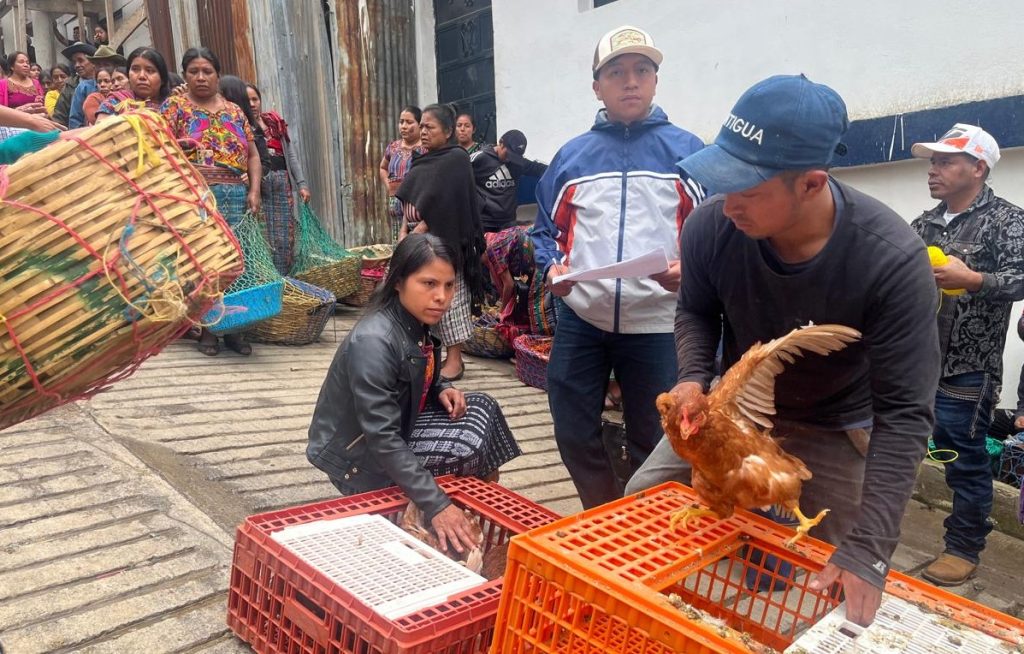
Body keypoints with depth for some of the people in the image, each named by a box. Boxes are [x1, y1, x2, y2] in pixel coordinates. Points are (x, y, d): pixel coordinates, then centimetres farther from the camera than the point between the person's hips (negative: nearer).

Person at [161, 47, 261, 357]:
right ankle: (207, 329, 3)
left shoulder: (234, 110, 18)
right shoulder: (175, 106, 8)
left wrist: (254, 190, 3)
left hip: (236, 196, 3)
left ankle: (233, 328, 10)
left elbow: (252, 154, 15)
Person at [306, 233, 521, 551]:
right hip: (361, 456, -8)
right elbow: (382, 440, -34)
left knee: (482, 409, 0)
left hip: (395, 425, 8)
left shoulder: (417, 322, -4)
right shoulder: (373, 342, -31)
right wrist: (436, 504, -36)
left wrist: (442, 390, -8)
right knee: (469, 443, -18)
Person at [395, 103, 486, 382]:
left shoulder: (456, 159, -7)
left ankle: (455, 359, 3)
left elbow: (444, 204, -15)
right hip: (418, 240, 7)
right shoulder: (421, 160, 16)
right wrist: (404, 229, 0)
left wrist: (418, 231, -16)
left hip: (443, 240, -7)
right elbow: (409, 198, 14)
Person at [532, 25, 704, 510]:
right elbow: (547, 229, 14)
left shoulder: (686, 150, 3)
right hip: (580, 319, 2)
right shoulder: (571, 156, 9)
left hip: (656, 322, -2)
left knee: (654, 443, 11)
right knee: (574, 435, 10)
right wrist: (551, 267, -6)